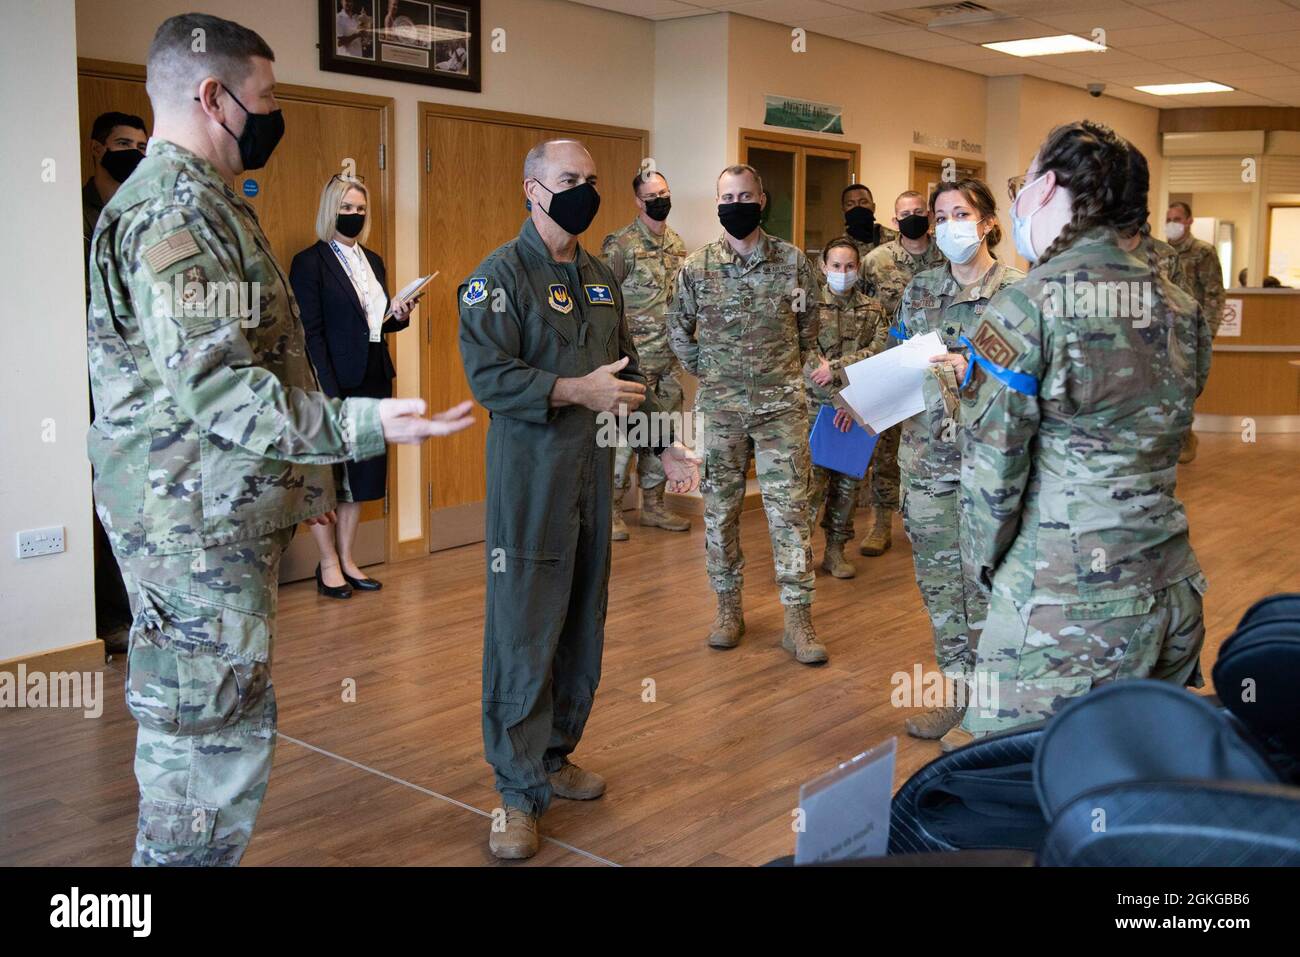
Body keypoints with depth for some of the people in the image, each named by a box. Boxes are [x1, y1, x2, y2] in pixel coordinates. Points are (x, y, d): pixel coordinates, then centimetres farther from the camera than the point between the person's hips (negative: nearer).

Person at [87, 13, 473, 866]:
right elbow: (212, 386, -25)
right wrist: (362, 426, -31)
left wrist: (304, 477, 26)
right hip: (200, 521, -11)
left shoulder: (191, 202, 18)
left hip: (217, 515, 11)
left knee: (198, 727, 20)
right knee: (217, 730, -3)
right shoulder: (179, 212, -17)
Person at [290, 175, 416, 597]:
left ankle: (347, 560, 21)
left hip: (374, 381, 7)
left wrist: (397, 316, -2)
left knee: (361, 474, 10)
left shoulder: (372, 261, 14)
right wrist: (330, 394, -17)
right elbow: (311, 333, -12)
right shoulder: (310, 262, -7)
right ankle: (329, 564, 14)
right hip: (335, 383, -7)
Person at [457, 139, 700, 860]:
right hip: (528, 473, -7)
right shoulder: (500, 274, -7)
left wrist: (662, 444, 14)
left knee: (583, 623, 13)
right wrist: (577, 390, -25)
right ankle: (519, 792, 7)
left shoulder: (600, 279, 16)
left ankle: (554, 755, 28)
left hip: (594, 472, 7)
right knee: (525, 631, -4)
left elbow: (628, 371, 21)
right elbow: (487, 375, -18)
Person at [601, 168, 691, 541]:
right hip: (636, 356, -7)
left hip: (670, 357, 7)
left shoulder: (677, 244, 12)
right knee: (625, 432, -6)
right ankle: (611, 509, 4)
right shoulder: (622, 244, -9)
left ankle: (654, 505, 23)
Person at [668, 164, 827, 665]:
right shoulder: (696, 266, 1)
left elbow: (813, 323, 12)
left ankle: (798, 617, 6)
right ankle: (728, 608, 22)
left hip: (782, 405, -1)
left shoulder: (793, 260, -1)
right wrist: (707, 372, 8)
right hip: (720, 407, 1)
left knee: (789, 509, -1)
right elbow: (678, 328, 13)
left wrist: (793, 368, 10)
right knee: (720, 509, 8)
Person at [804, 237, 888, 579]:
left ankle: (836, 550, 18)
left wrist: (836, 367, -17)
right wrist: (844, 395, -15)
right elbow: (807, 358, -8)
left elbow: (879, 353, -5)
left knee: (849, 479, 7)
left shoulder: (873, 310, 10)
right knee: (813, 476, -8)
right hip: (818, 404, -3)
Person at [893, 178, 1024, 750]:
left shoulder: (1017, 290, -5)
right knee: (938, 579, 13)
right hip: (925, 455, 5)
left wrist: (974, 373, -23)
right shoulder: (919, 290, 11)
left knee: (984, 580, 2)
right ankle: (955, 695, 28)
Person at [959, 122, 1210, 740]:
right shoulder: (1179, 306, 8)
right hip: (1172, 590, 7)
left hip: (1064, 605, -7)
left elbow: (992, 469, -10)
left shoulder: (1026, 308, -13)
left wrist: (984, 563, 5)